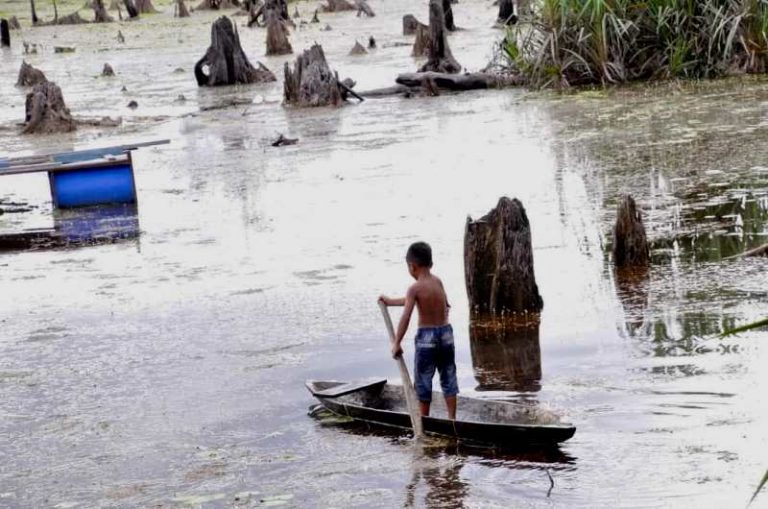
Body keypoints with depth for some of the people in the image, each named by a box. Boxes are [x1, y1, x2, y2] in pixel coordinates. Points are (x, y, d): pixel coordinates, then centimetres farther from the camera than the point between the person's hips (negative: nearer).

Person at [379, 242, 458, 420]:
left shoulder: (415, 288, -12)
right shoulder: (438, 281, 6)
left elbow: (405, 317, -19)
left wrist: (396, 343, -15)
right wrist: (391, 301, 33)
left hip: (426, 336, -5)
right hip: (446, 333, 5)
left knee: (423, 380, 7)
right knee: (448, 378, 12)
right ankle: (452, 418, 13)